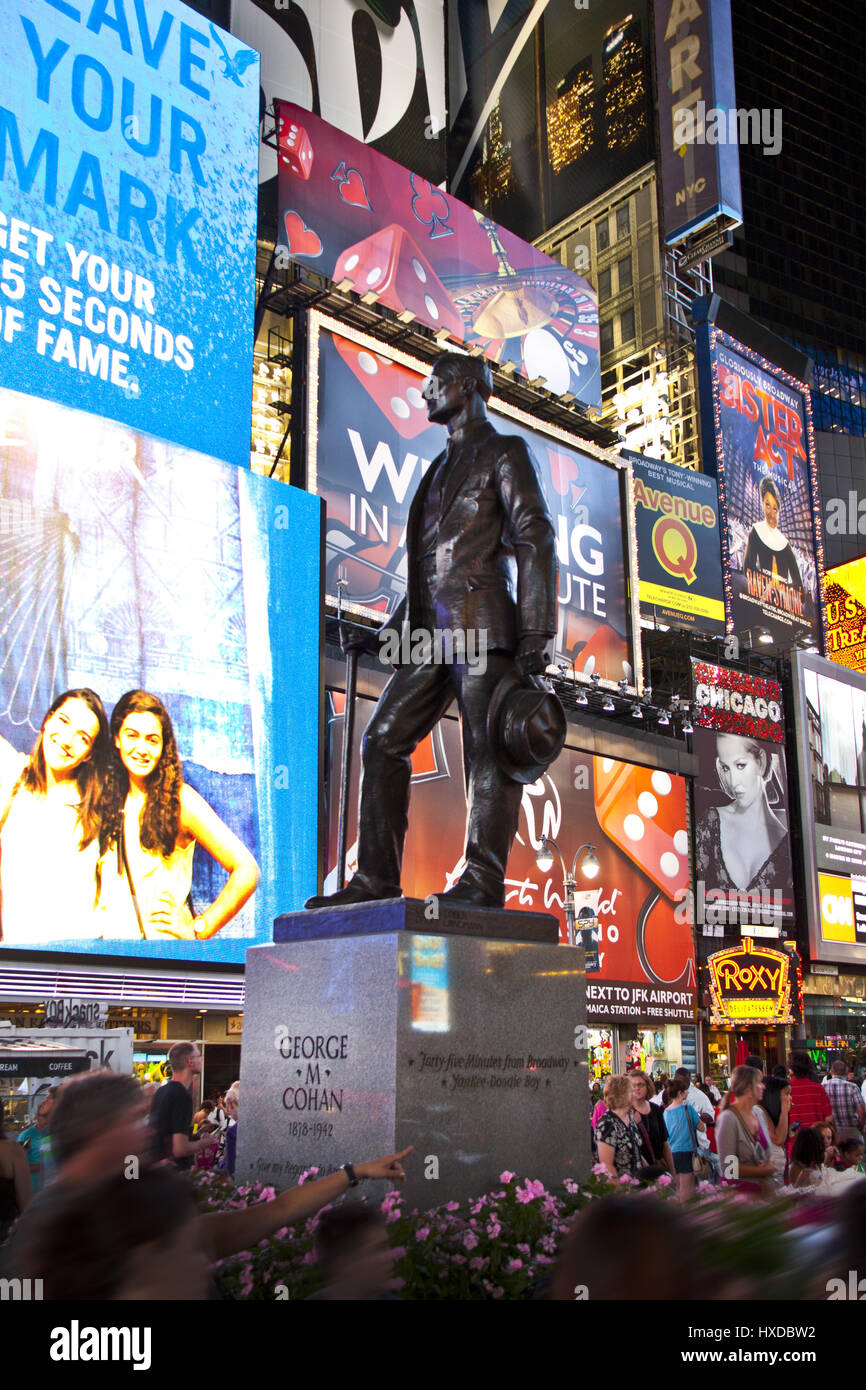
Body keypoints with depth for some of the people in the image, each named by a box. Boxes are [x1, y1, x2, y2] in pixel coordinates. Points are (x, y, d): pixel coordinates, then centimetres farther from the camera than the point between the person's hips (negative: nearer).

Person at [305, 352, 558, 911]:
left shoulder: (506, 452, 5)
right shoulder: (441, 467, 29)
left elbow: (536, 539, -6)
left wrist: (536, 635, -16)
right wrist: (395, 625, 19)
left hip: (484, 624, -8)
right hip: (431, 630, 8)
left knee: (488, 751, -9)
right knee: (384, 740, 0)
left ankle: (483, 880, -9)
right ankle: (377, 879, 1)